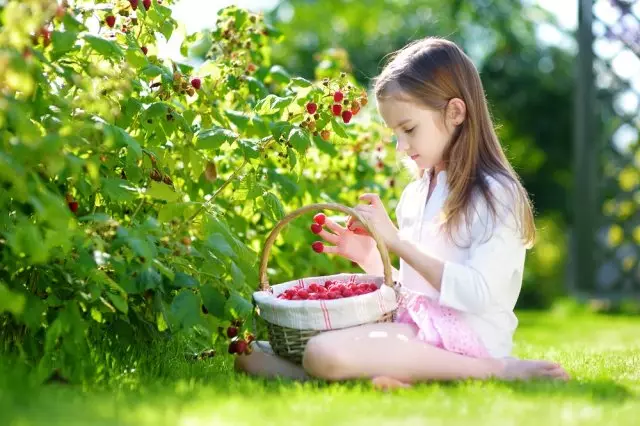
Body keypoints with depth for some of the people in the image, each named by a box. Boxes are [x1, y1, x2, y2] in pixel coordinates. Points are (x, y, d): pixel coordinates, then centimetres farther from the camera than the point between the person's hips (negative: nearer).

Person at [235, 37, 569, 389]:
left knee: (324, 354, -33)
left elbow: (478, 293, -18)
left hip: (463, 338, -8)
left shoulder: (496, 194, -7)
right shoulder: (414, 195, 17)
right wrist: (370, 258, 4)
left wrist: (397, 242, -15)